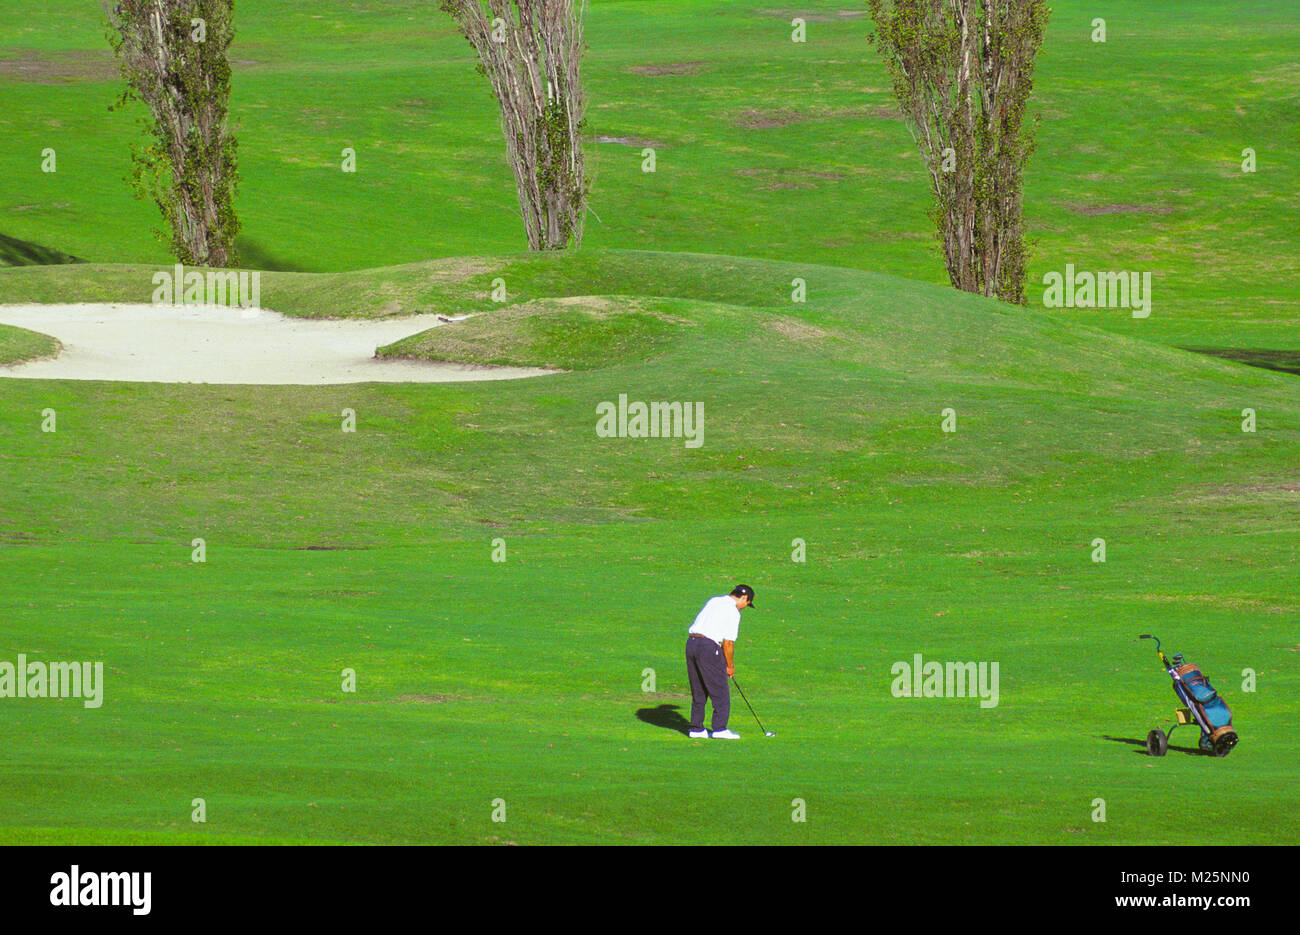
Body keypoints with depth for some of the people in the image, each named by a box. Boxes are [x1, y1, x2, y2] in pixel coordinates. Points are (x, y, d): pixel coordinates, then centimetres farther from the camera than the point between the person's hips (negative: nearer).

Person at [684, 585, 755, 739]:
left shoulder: (714, 600, 17)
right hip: (708, 647, -8)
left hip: (691, 643, 8)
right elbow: (728, 642, -10)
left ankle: (696, 728, 15)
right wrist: (730, 666, 4)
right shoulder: (733, 612, -7)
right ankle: (719, 729, -1)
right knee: (720, 691, 1)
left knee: (698, 691, 14)